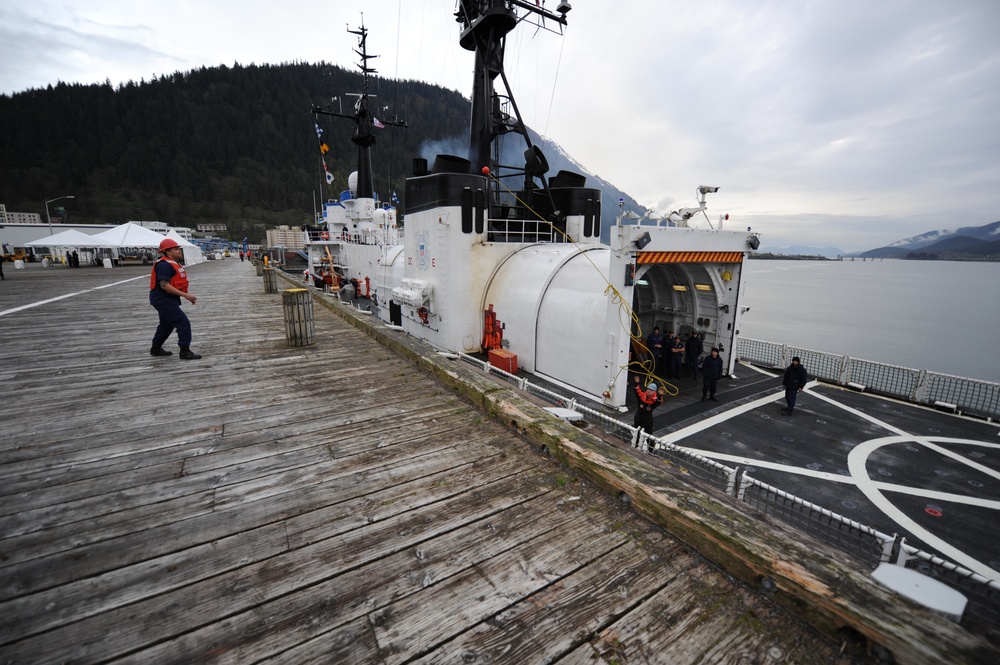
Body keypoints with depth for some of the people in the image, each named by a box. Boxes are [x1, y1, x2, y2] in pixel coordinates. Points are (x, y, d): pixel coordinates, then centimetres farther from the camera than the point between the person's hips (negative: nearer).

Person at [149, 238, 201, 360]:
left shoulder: (173, 263, 12)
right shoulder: (164, 265, -20)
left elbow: (175, 283, 19)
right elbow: (164, 285, -27)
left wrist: (187, 296, 11)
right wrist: (185, 295, -29)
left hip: (167, 300, 11)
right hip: (163, 300, -11)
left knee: (167, 324, 23)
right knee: (183, 323, -13)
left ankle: (156, 348, 39)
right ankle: (185, 352, -9)